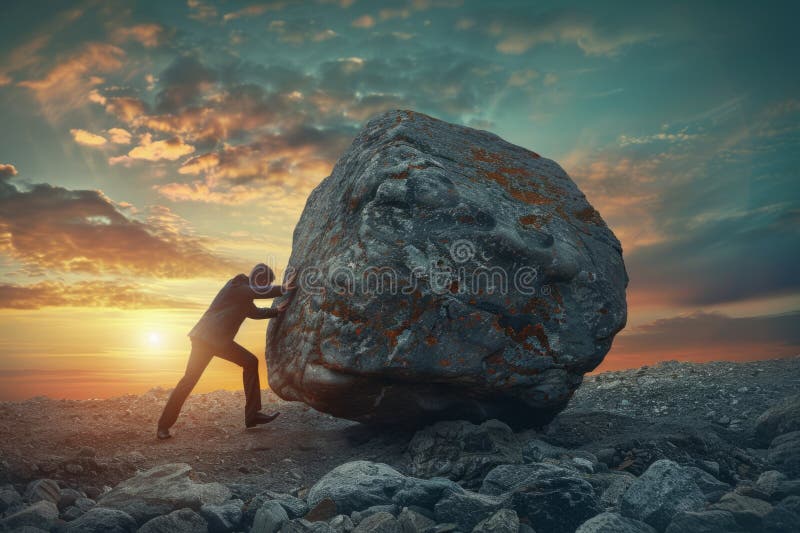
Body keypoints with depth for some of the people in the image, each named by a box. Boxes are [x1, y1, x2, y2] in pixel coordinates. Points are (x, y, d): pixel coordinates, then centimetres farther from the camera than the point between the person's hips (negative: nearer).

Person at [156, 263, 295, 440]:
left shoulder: (245, 293, 16)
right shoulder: (236, 287, -10)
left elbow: (254, 312, 23)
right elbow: (262, 292, -16)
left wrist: (276, 311, 10)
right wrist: (284, 289, -4)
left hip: (221, 340, 9)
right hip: (206, 338, -9)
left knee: (250, 362, 3)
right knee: (190, 379, -5)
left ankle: (252, 414, 4)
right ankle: (164, 425, 6)